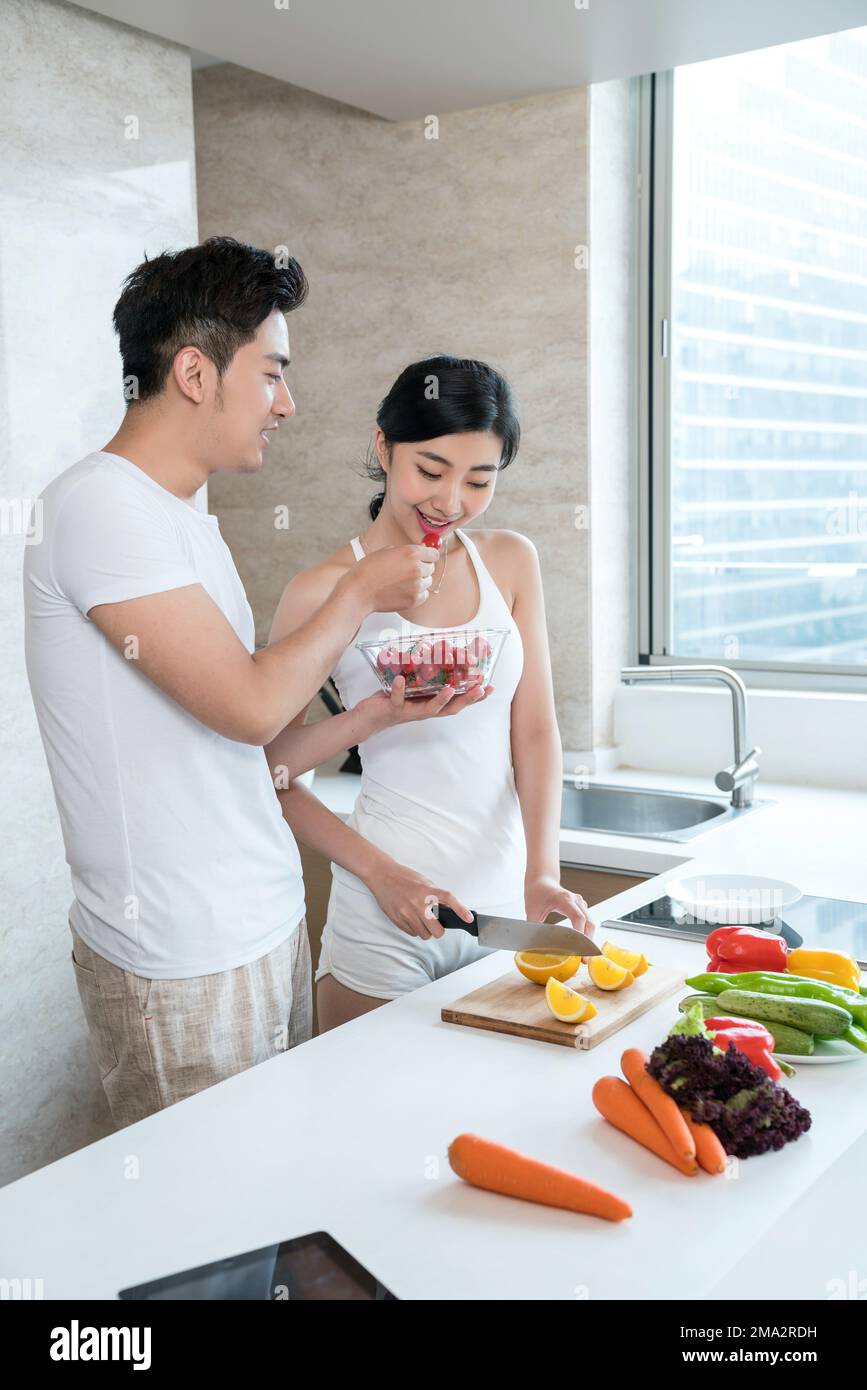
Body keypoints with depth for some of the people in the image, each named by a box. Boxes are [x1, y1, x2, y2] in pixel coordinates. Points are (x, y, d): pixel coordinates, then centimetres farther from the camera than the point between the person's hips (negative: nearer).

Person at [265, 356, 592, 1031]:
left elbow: (536, 729, 0)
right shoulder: (324, 591, -9)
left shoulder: (510, 562, 4)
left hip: (505, 898, 4)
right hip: (388, 919, -4)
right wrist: (381, 874, -16)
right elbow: (277, 779, -6)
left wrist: (542, 872, -12)